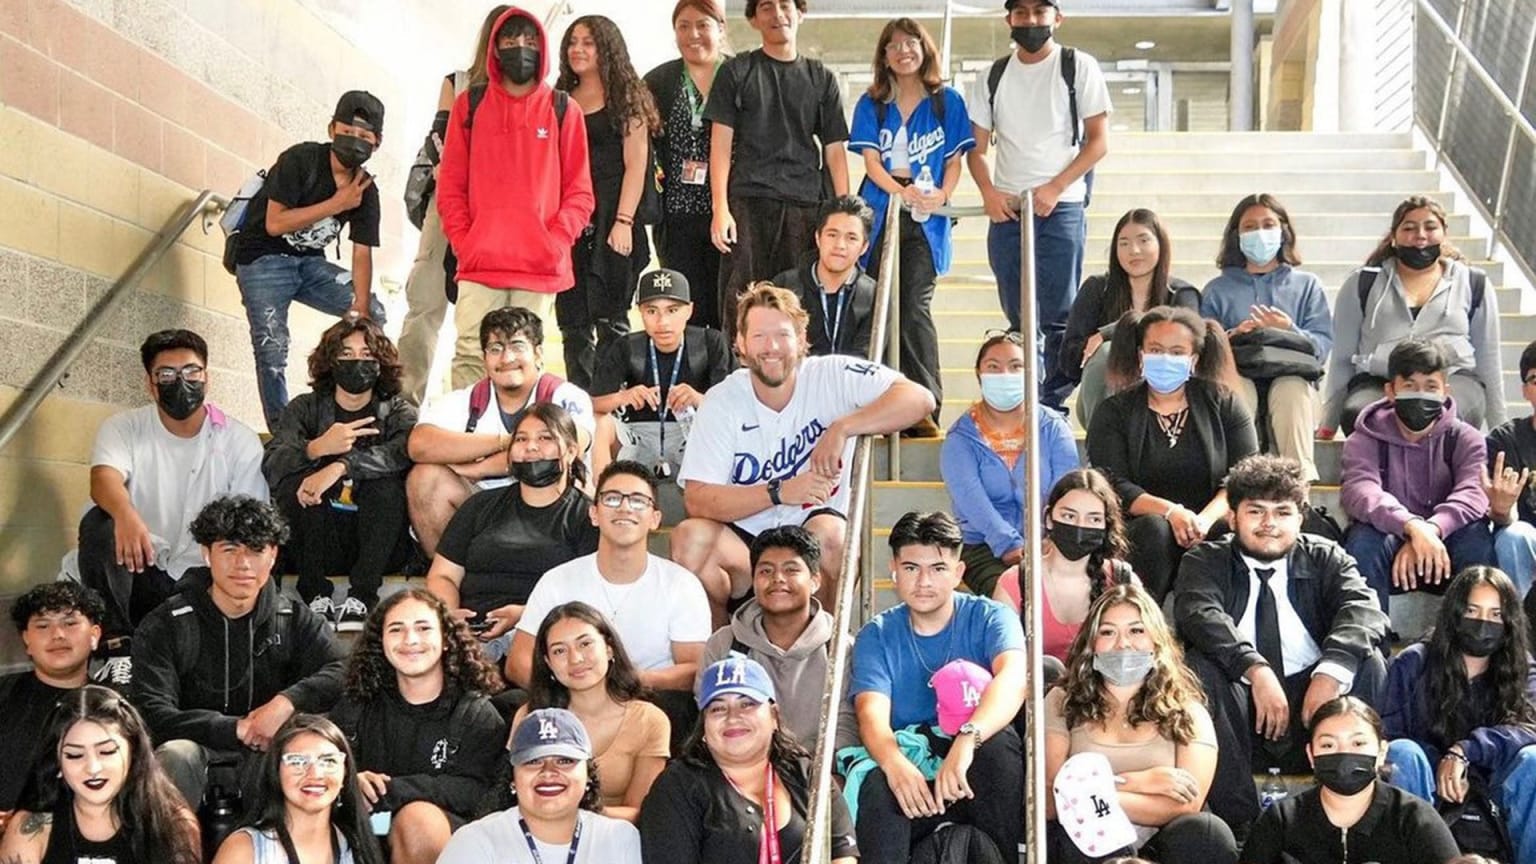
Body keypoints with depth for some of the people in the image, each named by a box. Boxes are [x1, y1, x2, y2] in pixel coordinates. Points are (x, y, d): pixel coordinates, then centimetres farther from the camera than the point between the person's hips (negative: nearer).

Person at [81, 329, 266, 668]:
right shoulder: (123, 428, -1)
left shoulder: (240, 441, 0)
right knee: (98, 524, -29)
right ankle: (118, 649, -23)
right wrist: (125, 514, -48)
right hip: (138, 574, 1)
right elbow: (104, 479, -24)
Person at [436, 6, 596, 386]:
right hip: (480, 263, 0)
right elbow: (450, 185, 9)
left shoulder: (562, 109, 9)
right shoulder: (470, 103, 11)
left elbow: (580, 191, 7)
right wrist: (463, 243, -3)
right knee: (471, 354, -7)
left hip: (542, 267, 0)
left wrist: (555, 244, -6)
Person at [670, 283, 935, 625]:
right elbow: (697, 499, -16)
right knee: (690, 537, -28)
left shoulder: (831, 377, -8)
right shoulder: (722, 402, -6)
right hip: (742, 542, 1)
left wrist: (842, 428, -30)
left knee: (827, 533, -33)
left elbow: (920, 399, -20)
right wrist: (780, 491, -28)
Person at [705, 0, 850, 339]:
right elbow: (721, 143, 3)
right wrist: (720, 208, -7)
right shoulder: (736, 72, 9)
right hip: (748, 202, -2)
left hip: (805, 205, 2)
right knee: (741, 301, -7)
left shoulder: (821, 79, 14)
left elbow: (834, 150, 12)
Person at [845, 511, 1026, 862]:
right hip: (909, 774, 0)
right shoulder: (876, 636, 3)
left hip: (980, 779, 0)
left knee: (998, 743, -32)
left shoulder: (989, 618, -2)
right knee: (876, 787, -33)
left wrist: (967, 740, -45)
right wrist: (894, 763, -39)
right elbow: (872, 713, -13)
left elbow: (1013, 678, -24)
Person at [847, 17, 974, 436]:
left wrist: (942, 194, -13)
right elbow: (870, 160, 1)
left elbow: (954, 160, 7)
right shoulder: (871, 104, 11)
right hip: (880, 210, 2)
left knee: (916, 308, -11)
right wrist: (902, 191, -17)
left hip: (925, 218, -2)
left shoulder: (947, 101, 9)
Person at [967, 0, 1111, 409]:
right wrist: (989, 192, -7)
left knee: (1058, 316, -6)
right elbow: (976, 148, 12)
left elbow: (1098, 140, -1)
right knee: (1018, 319, 7)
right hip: (1007, 209, 4)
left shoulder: (1079, 67, 2)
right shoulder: (993, 78, 12)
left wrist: (1055, 188, -12)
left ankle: (1054, 409, -1)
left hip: (1062, 207, -4)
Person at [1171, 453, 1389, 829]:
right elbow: (1199, 614, -17)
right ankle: (1241, 820, -25)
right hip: (1241, 722, -1)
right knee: (1199, 666, -27)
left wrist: (1330, 673, -31)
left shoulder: (1325, 557, 9)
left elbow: (1363, 609, -12)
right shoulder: (1204, 561, 6)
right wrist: (1256, 670, -33)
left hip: (1312, 706, 1)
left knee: (1367, 662, -21)